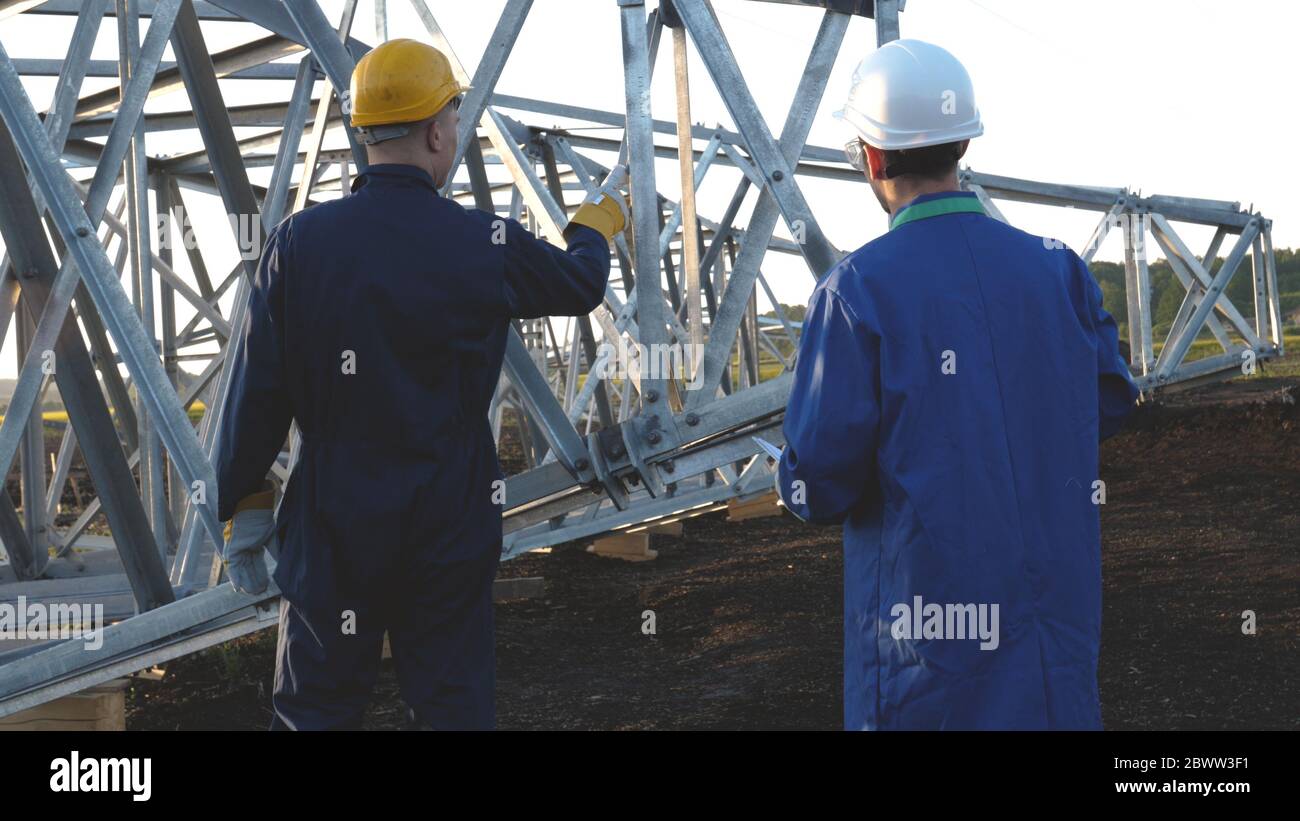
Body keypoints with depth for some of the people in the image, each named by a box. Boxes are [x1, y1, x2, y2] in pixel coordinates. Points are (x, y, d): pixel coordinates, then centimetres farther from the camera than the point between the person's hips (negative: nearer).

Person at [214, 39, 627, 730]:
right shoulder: (486, 248, -8)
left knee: (314, 710, 7)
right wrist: (599, 219, 35)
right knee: (455, 704, 10)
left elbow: (257, 391, -5)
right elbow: (581, 283, 13)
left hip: (334, 524, 0)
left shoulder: (299, 242, -8)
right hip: (452, 525, 0)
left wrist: (245, 509, 5)